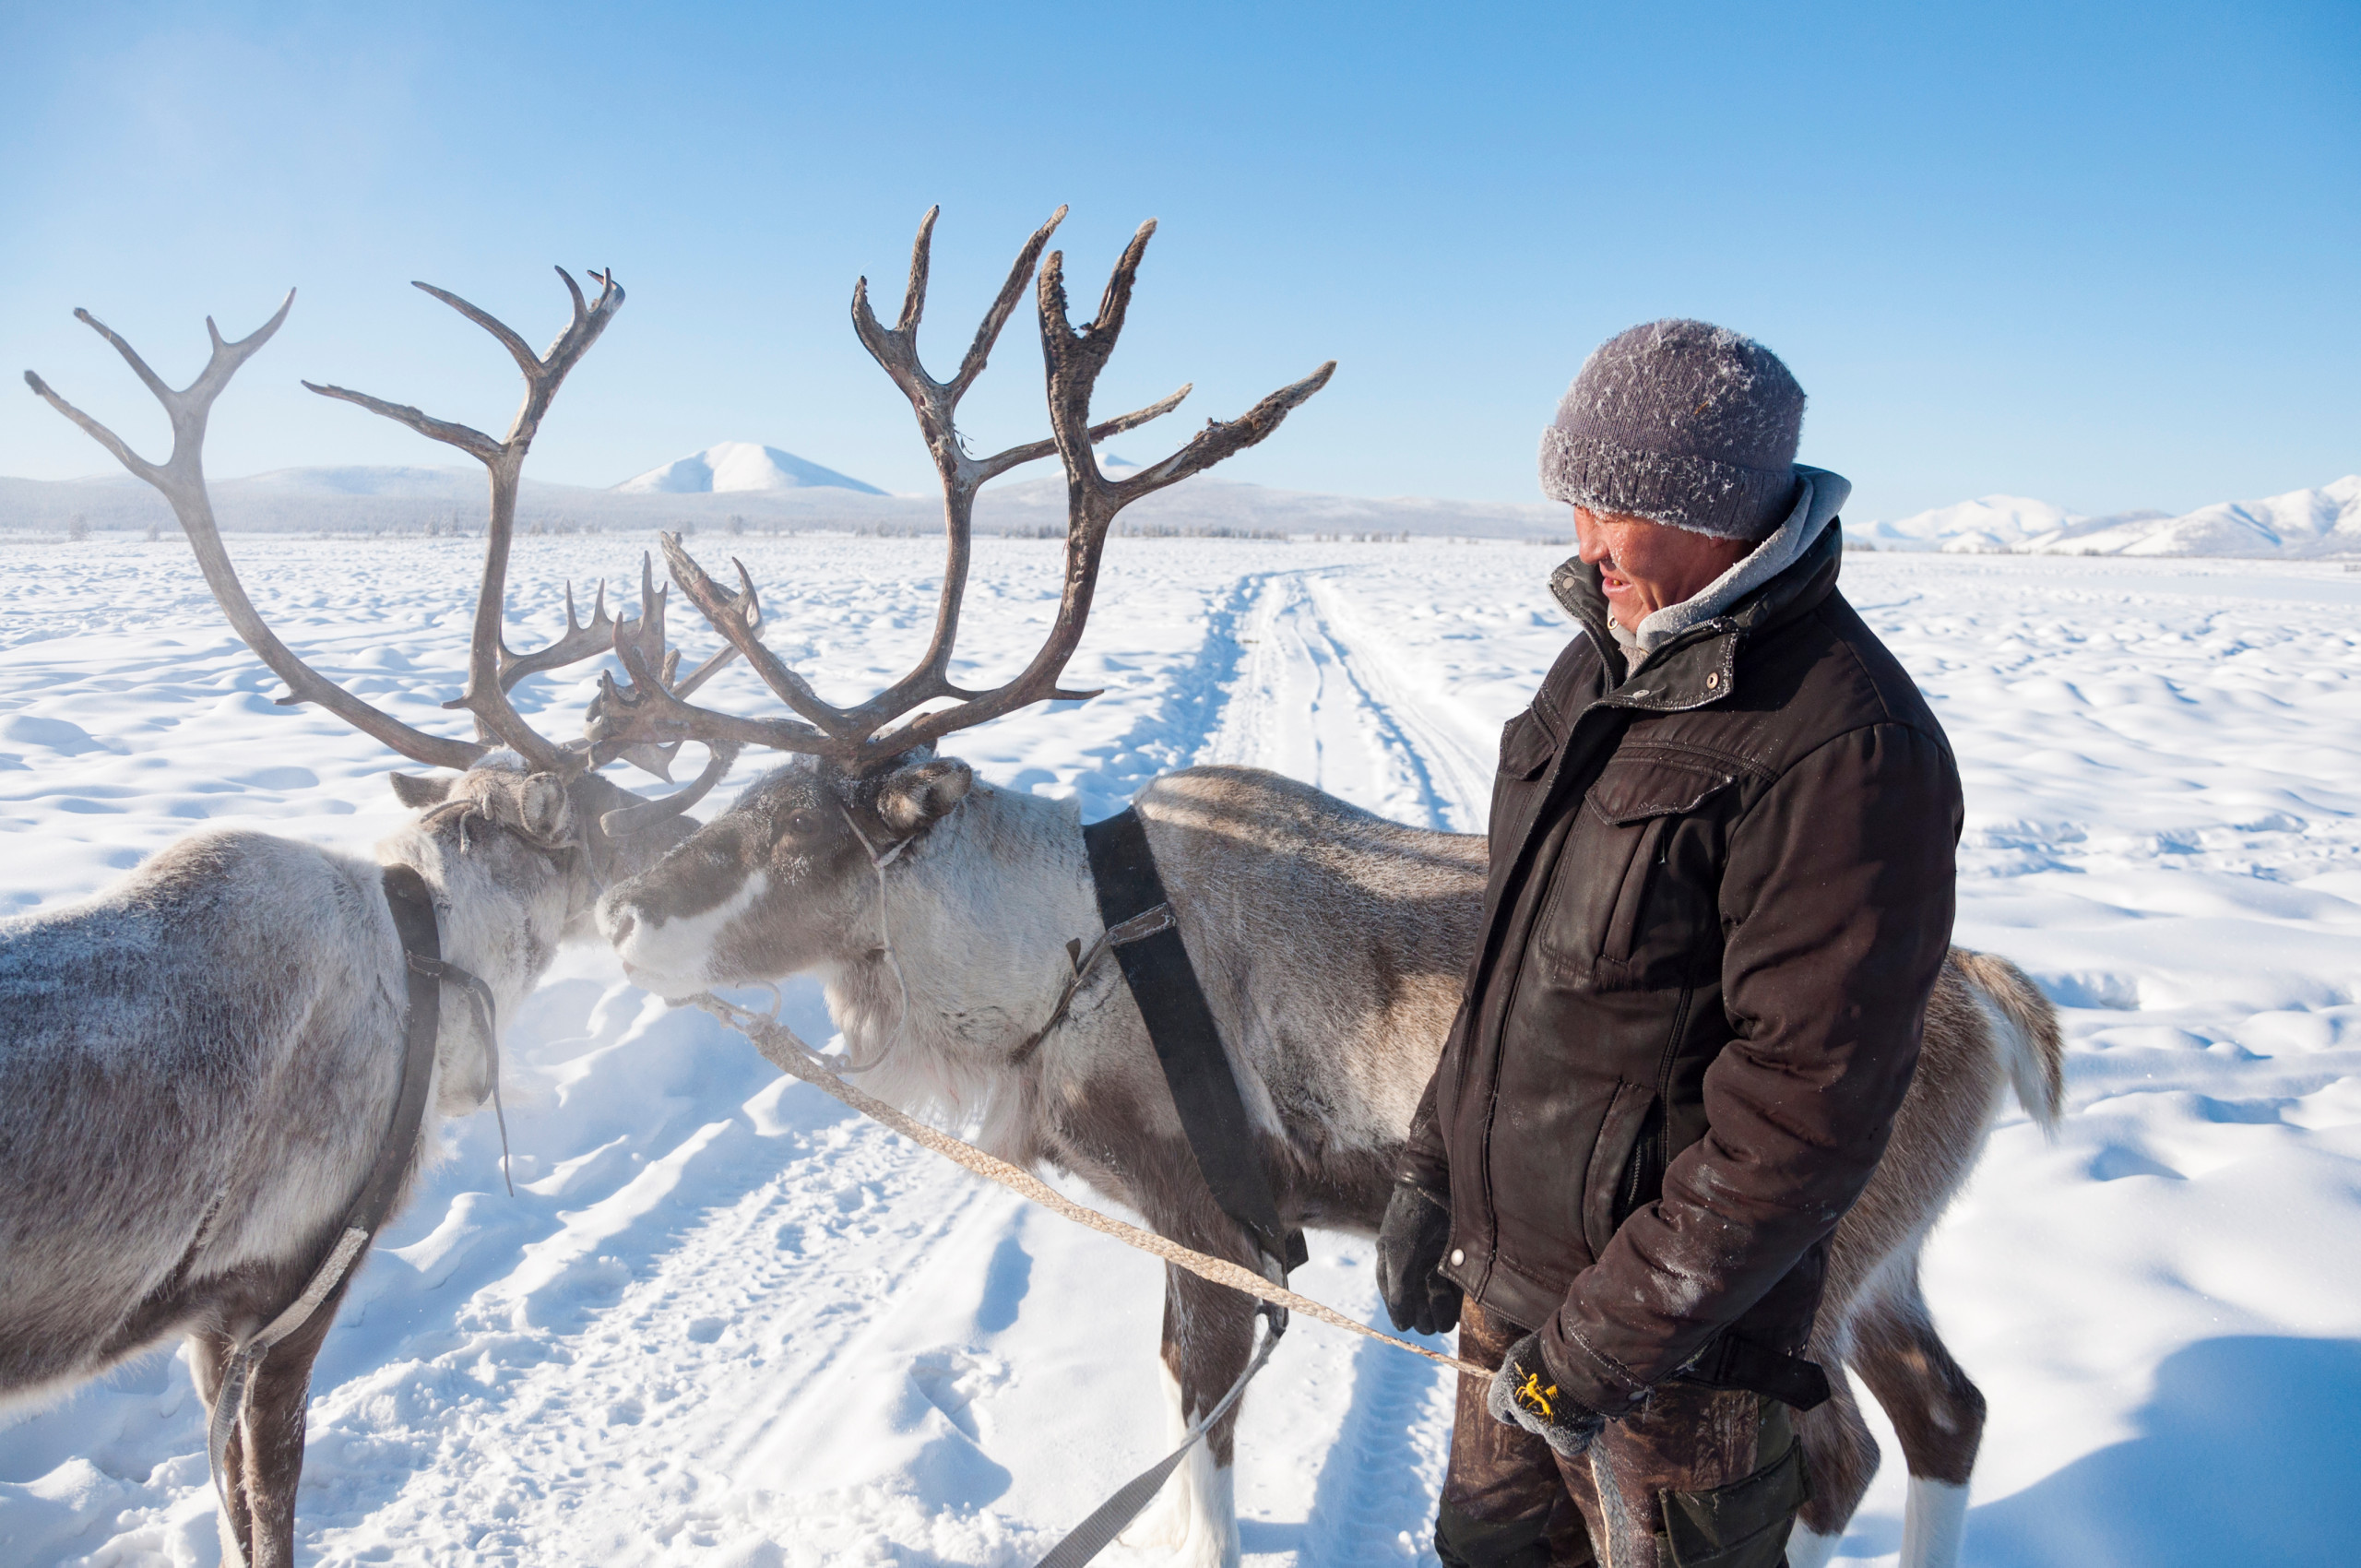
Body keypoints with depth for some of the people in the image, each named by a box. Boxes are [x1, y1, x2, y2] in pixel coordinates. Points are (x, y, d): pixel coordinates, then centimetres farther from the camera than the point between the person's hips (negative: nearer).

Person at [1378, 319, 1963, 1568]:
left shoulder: (1843, 748, -24)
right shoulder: (1605, 662, 4)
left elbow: (1806, 1112, -25)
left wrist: (1610, 1339, -20)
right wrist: (1432, 1170, 12)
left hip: (1675, 1336, -8)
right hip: (1508, 1267, 8)